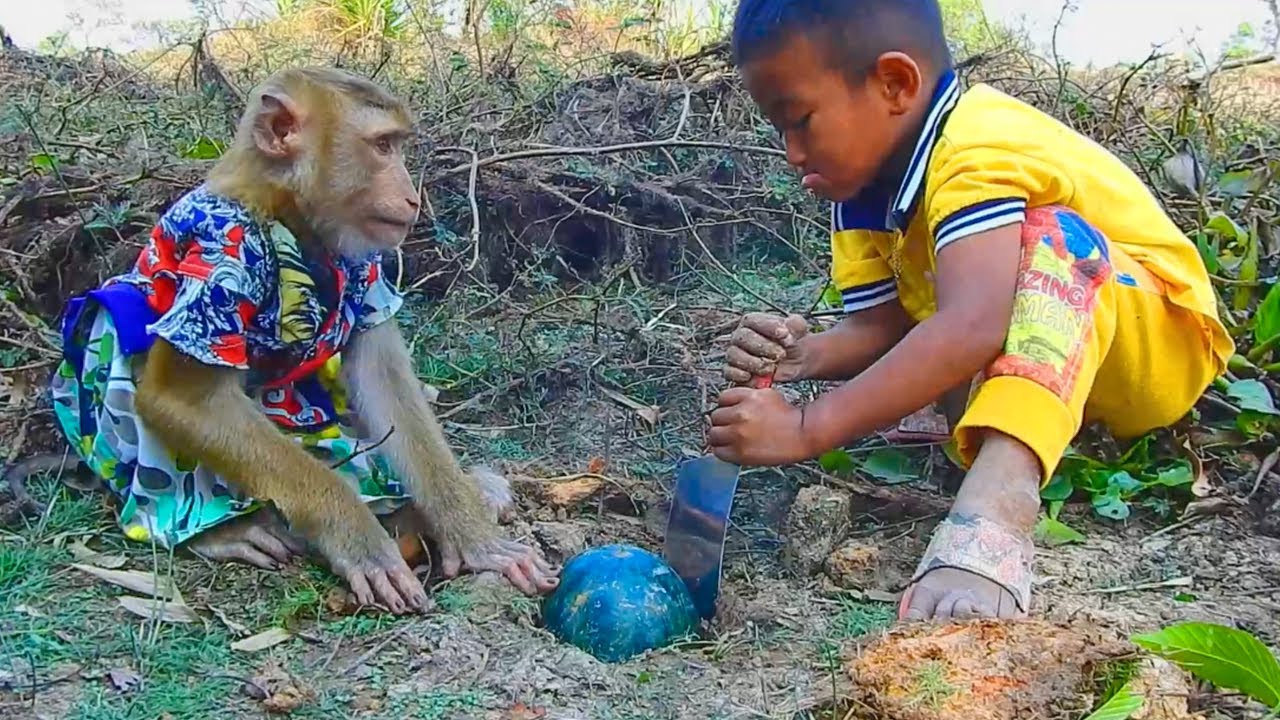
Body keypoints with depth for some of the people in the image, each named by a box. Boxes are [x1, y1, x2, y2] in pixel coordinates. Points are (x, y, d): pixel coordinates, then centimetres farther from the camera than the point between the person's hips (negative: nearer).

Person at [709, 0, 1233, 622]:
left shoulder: (978, 150, -29)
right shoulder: (860, 187, -3)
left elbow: (972, 329, -43)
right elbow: (880, 329, -8)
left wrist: (808, 429, -46)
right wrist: (804, 355, -29)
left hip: (1165, 343, -8)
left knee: (1053, 234, -36)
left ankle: (993, 503, -53)